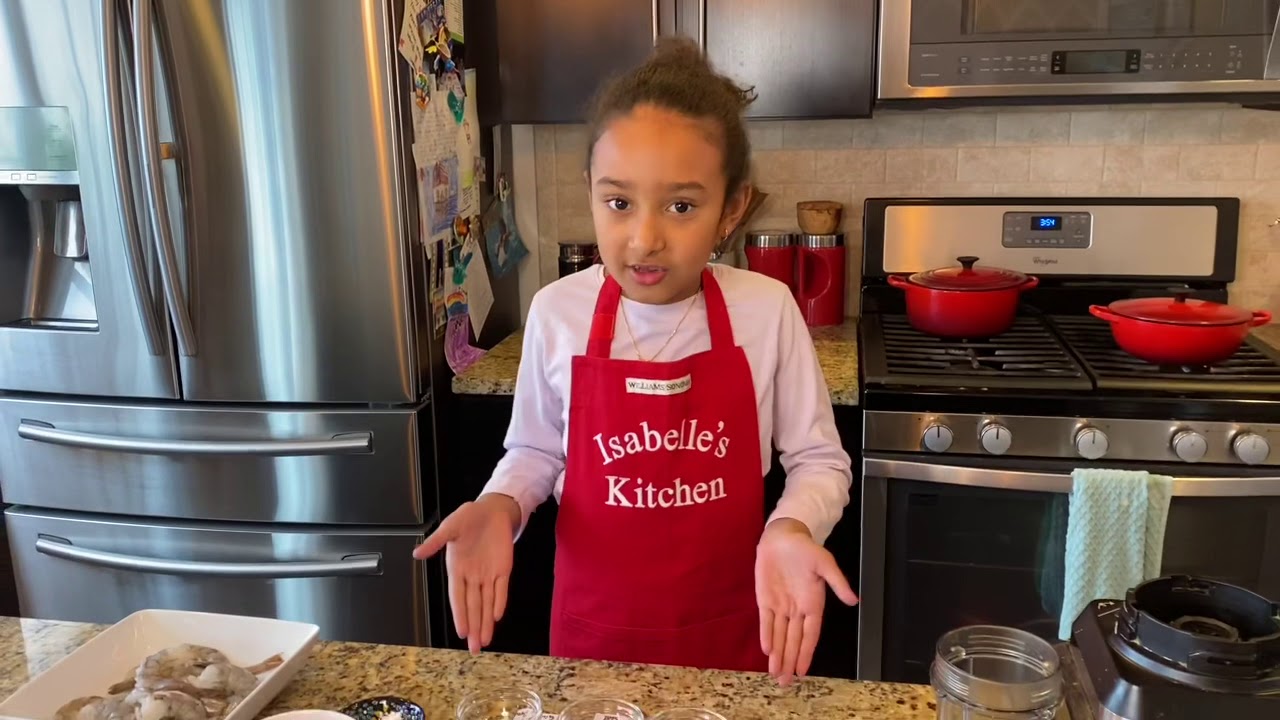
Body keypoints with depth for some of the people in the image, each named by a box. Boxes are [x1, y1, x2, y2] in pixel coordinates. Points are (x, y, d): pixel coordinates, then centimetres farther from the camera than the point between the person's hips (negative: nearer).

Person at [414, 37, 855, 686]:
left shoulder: (767, 312, -14)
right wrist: (498, 506, -15)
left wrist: (791, 529, -23)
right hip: (594, 629, 1)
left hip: (730, 631, 0)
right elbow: (535, 450, 4)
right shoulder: (556, 312, -11)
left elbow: (818, 460, -4)